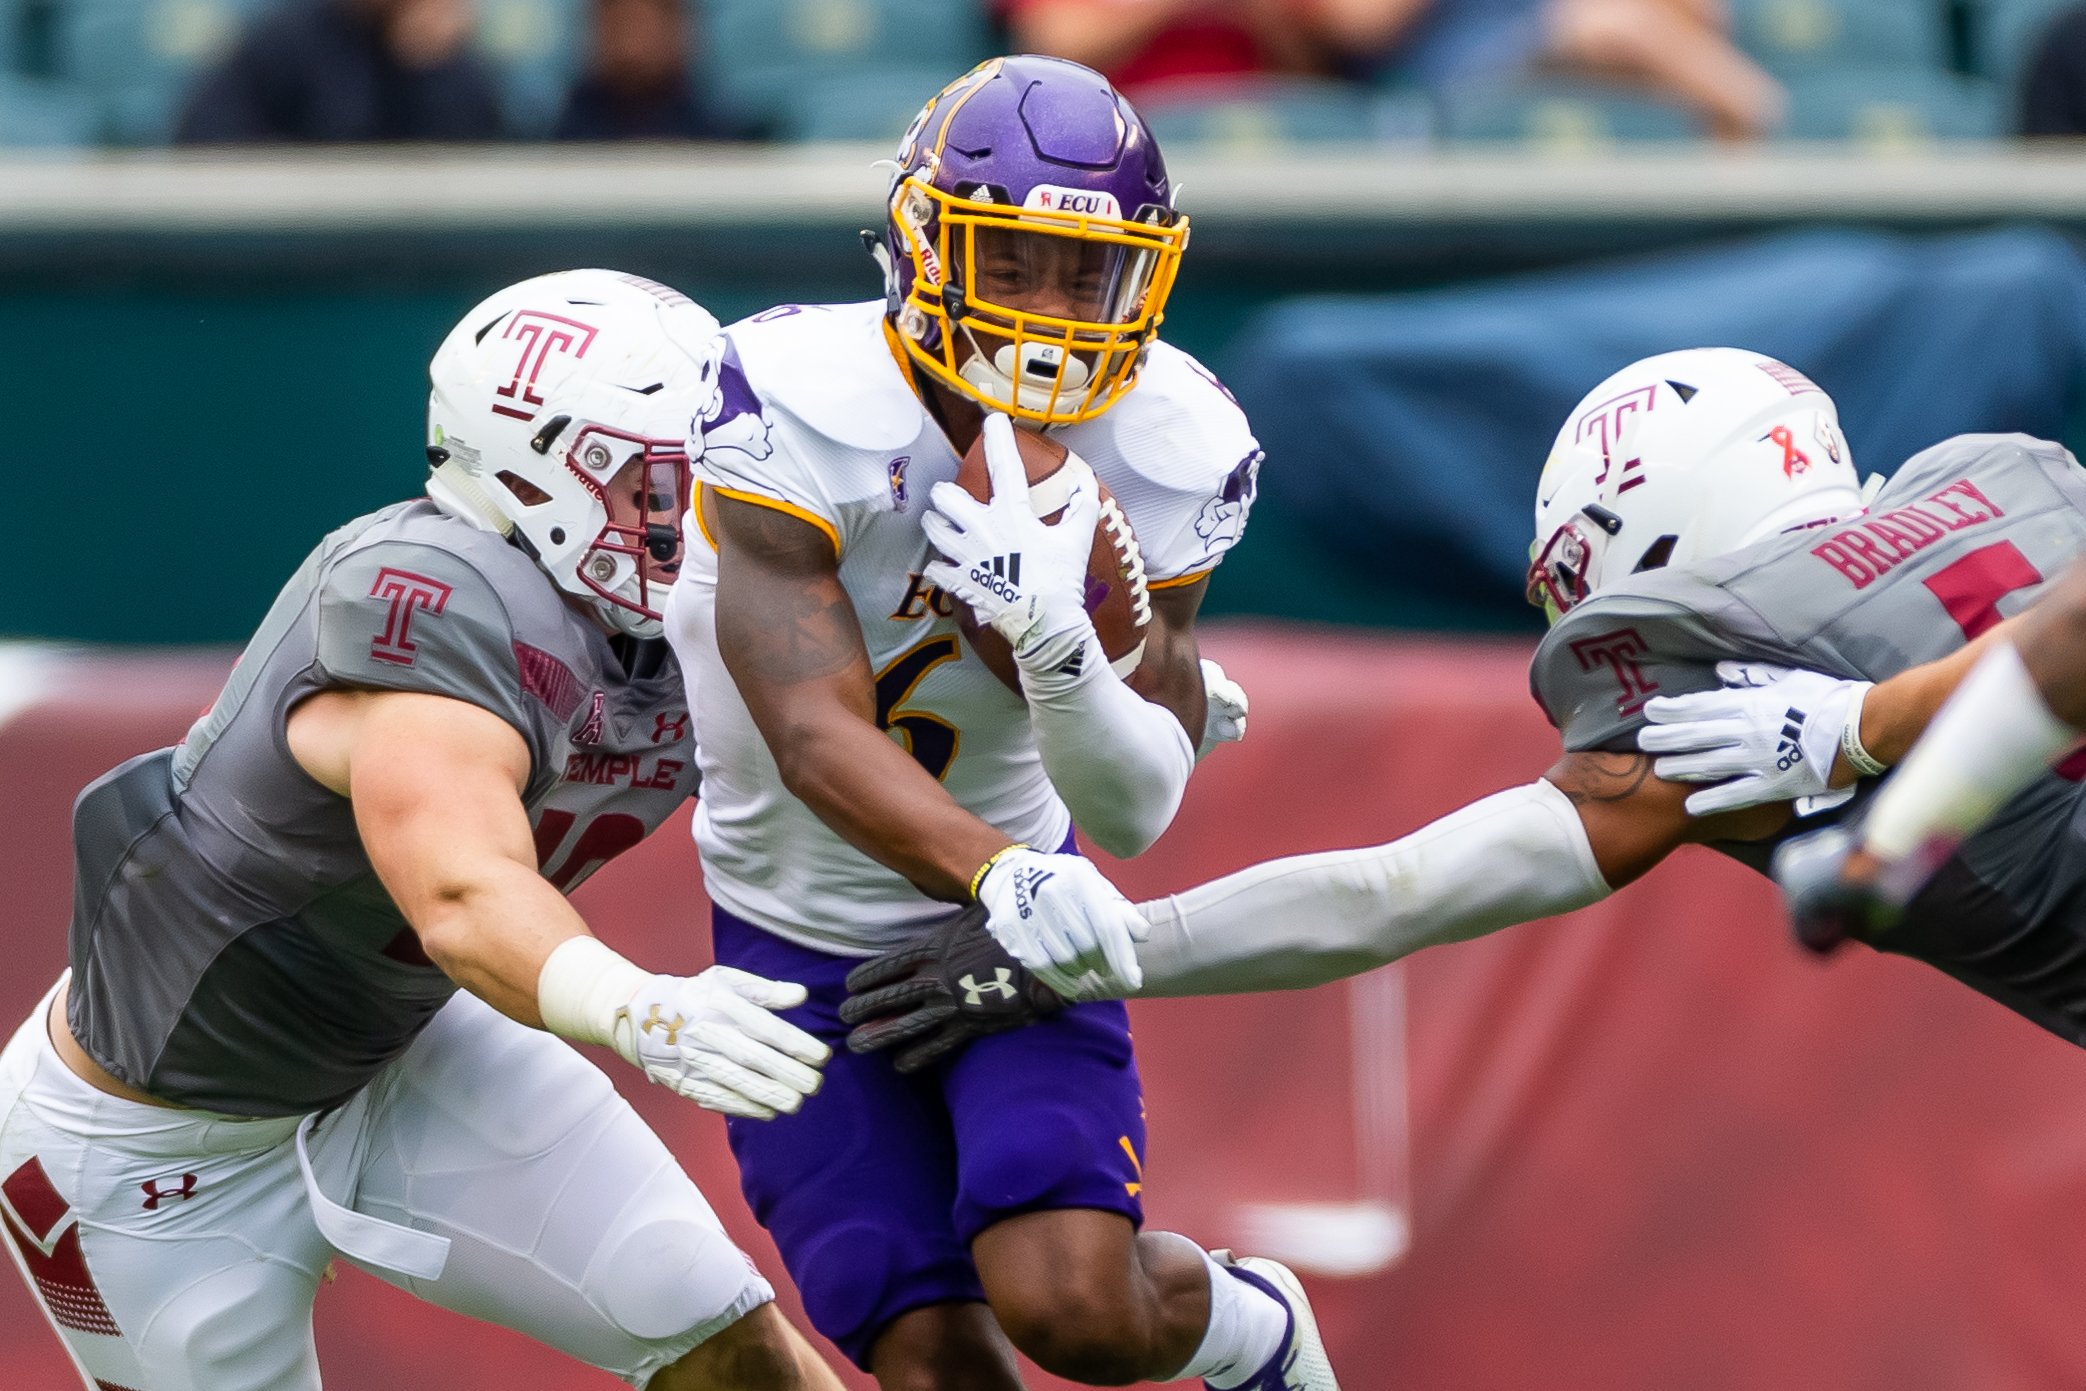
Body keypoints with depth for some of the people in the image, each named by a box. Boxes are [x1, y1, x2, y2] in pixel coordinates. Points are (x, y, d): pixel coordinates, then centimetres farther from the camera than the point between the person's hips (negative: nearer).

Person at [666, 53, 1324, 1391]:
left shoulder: (1160, 458, -13)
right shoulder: (804, 410, -25)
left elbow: (1136, 811, -15)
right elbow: (818, 738, -33)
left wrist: (1056, 642, -36)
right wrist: (1000, 872, -50)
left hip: (1019, 927, 1)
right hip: (802, 946, -1)